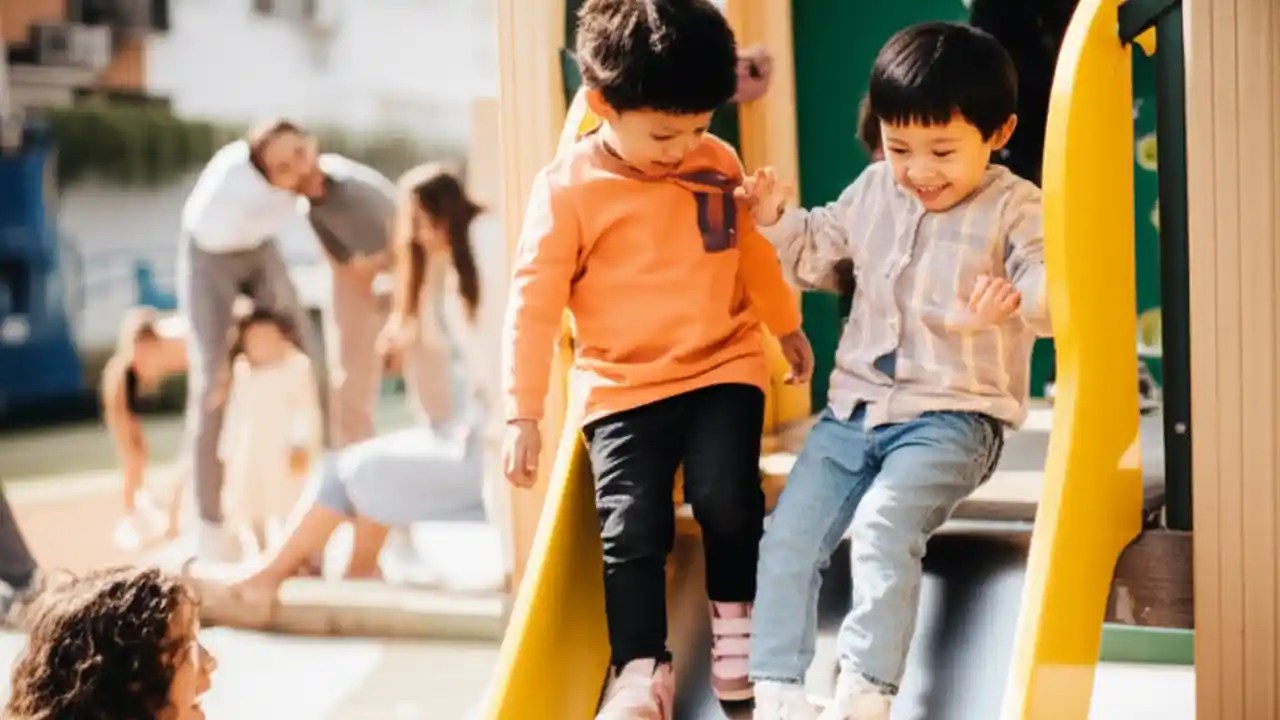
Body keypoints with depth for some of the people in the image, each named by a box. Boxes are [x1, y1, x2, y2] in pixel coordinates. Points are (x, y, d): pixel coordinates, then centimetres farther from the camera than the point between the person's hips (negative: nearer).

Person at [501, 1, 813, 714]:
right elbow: (534, 302, -9)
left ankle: (735, 615, 10)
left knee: (725, 494, -16)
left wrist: (788, 326, 30)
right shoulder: (568, 187, -11)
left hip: (724, 368, 2)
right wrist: (523, 414, -10)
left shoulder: (719, 162, 1)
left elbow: (753, 250, 19)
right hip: (623, 387, -2)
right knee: (633, 526, -10)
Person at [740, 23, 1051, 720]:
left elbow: (1053, 283, -22)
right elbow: (815, 249, 23)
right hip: (856, 406, 6)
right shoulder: (874, 190, 9)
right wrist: (775, 219, 2)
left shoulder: (1014, 207, -7)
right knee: (788, 533, -6)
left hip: (953, 415, -6)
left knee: (883, 525, -29)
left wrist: (1016, 298, -46)